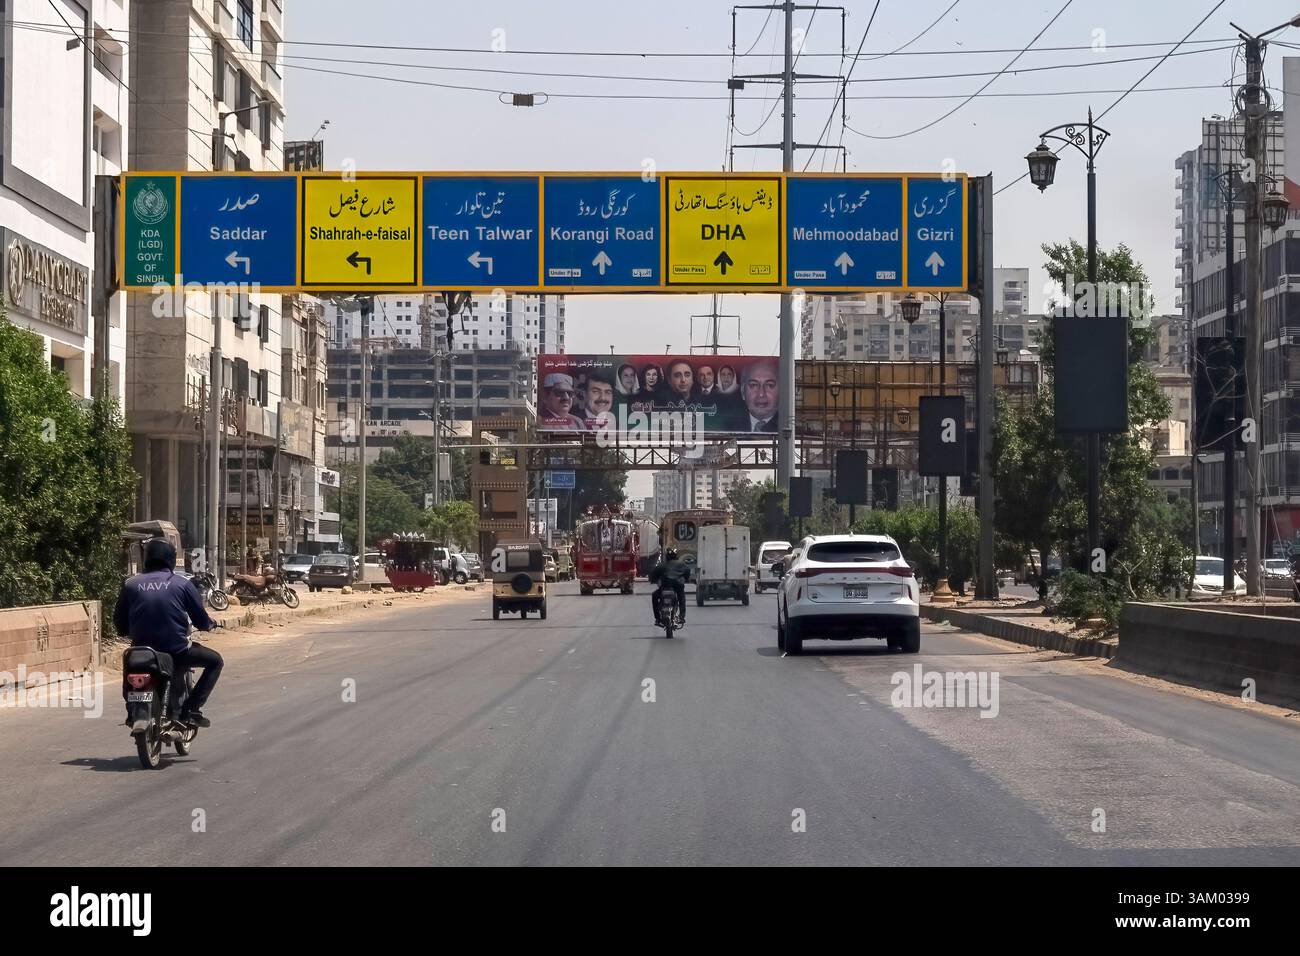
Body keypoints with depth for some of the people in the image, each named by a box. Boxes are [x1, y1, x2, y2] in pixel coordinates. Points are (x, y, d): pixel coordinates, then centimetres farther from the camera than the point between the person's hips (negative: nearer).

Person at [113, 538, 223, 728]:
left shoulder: (131, 585, 3)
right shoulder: (182, 584, -3)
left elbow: (119, 624, 8)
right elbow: (201, 620, 2)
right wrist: (210, 624, 25)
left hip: (141, 648, 4)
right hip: (176, 651, -4)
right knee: (215, 661, 18)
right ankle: (191, 709, 5)